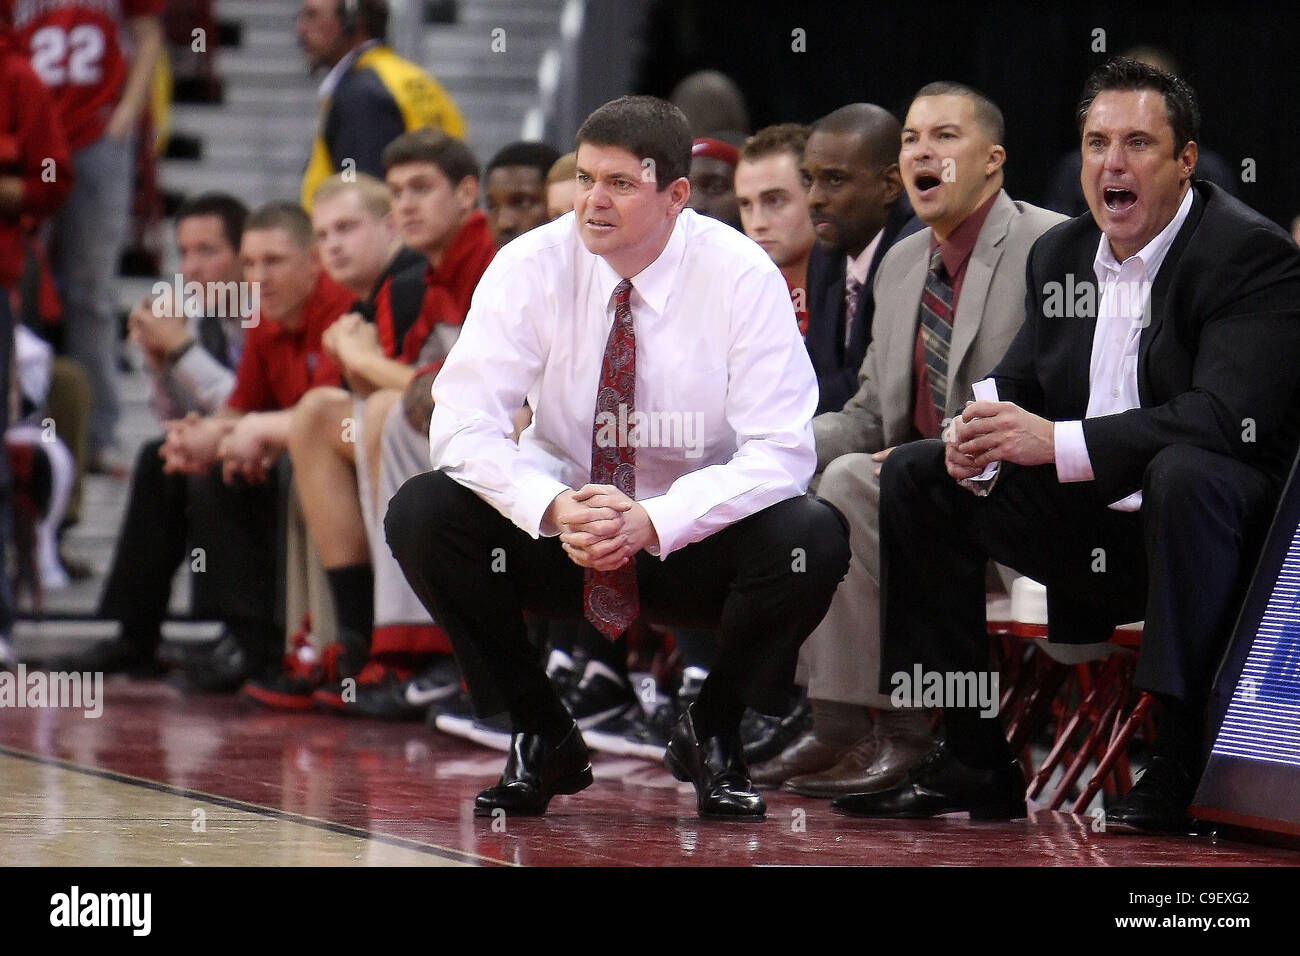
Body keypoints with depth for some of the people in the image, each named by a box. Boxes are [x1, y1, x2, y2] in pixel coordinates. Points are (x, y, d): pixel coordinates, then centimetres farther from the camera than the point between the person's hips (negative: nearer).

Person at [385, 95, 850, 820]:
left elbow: (781, 451, -19)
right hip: (555, 539, 1)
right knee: (420, 513, -24)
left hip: (694, 540, -1)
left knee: (814, 538, -31)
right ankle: (543, 738, -5)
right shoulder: (532, 266, -10)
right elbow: (462, 425, -15)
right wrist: (552, 509, -35)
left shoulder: (742, 277, -13)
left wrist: (653, 521, -35)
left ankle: (712, 736, -3)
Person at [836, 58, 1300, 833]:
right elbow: (1020, 387, 13)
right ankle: (972, 762, -1)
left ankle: (1181, 765, -32)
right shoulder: (1061, 255, 9)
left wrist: (1059, 442, -33)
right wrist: (980, 445, -14)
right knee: (915, 476, 2)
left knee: (1185, 474, -40)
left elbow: (1228, 416, -28)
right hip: (1094, 524, 8)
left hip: (1224, 525, -8)